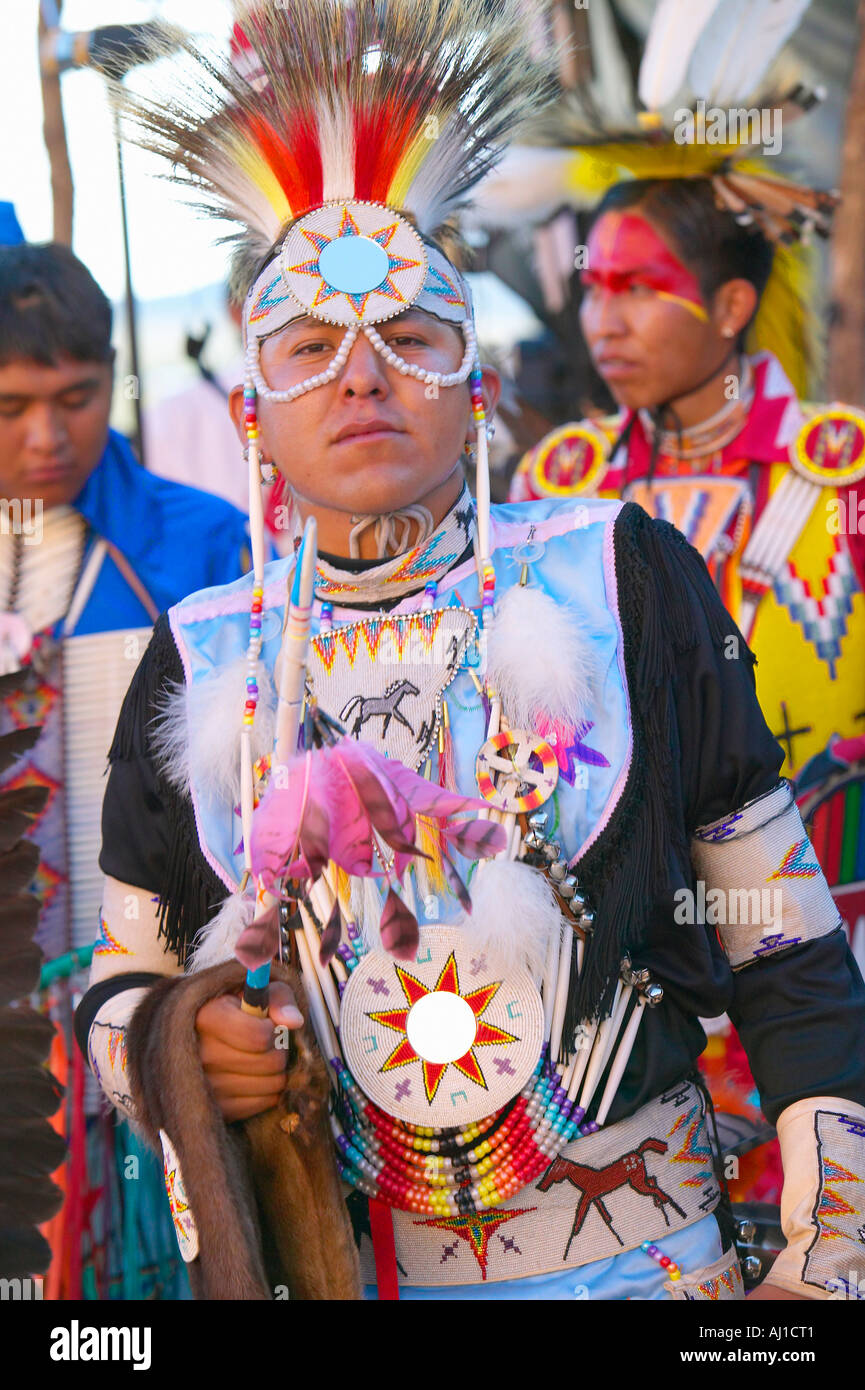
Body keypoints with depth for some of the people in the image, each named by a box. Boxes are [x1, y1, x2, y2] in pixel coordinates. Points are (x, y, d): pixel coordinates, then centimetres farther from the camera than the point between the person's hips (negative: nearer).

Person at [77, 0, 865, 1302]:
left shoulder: (624, 579, -5)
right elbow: (123, 980, 9)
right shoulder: (199, 662, 0)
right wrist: (166, 1041, -13)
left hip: (640, 1255, -1)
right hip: (323, 1260, 2)